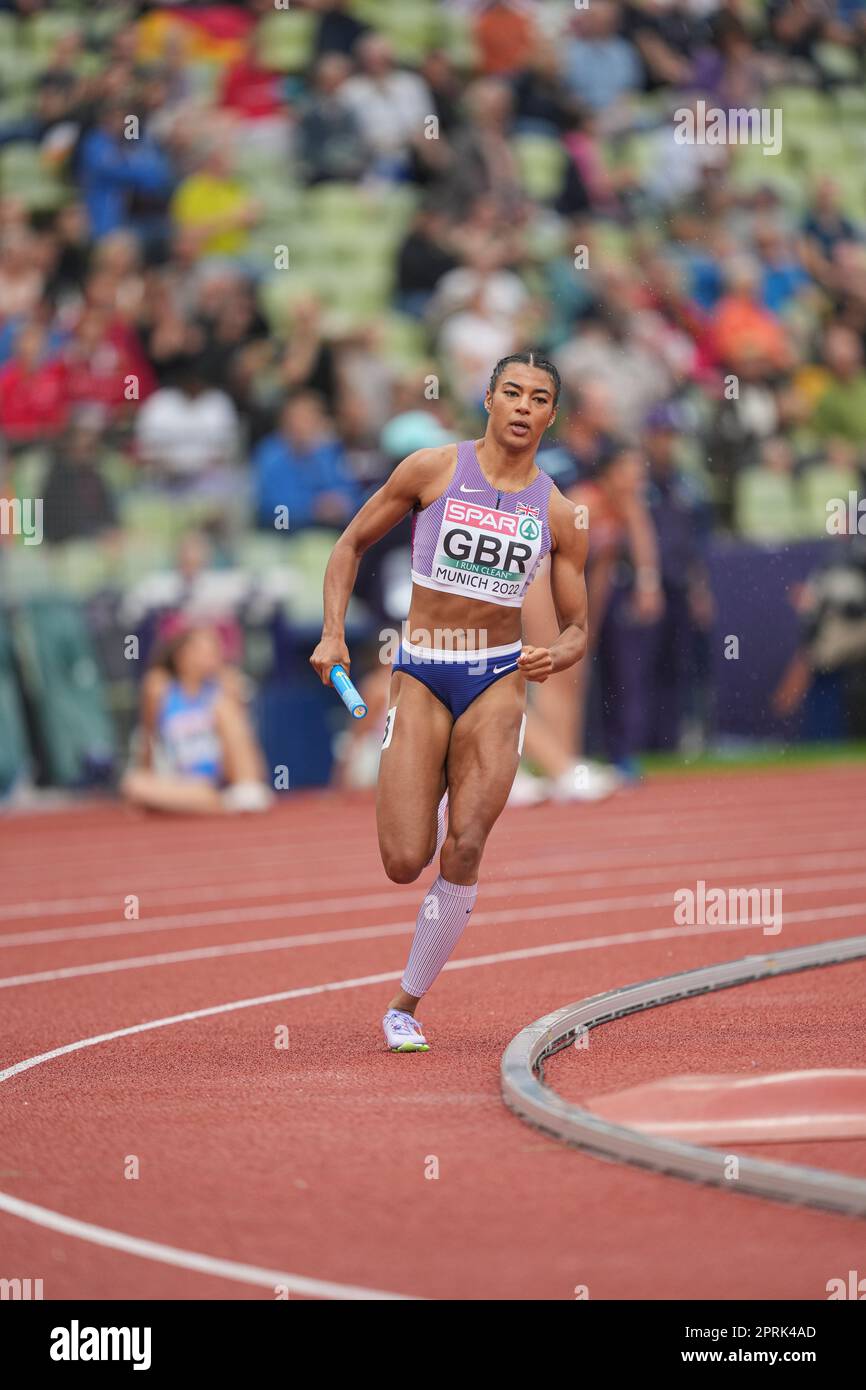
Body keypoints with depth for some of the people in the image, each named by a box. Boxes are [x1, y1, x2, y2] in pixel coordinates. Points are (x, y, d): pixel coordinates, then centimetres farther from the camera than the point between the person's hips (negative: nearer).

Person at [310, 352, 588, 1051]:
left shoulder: (557, 515, 5)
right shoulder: (433, 470, -1)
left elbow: (577, 629, 10)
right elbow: (352, 543, 8)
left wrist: (555, 658, -13)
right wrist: (333, 634, -5)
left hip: (498, 683, 1)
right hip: (421, 678, -1)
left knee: (463, 854, -12)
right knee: (405, 863, -8)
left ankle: (407, 1004, 4)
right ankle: (428, 809, 32)